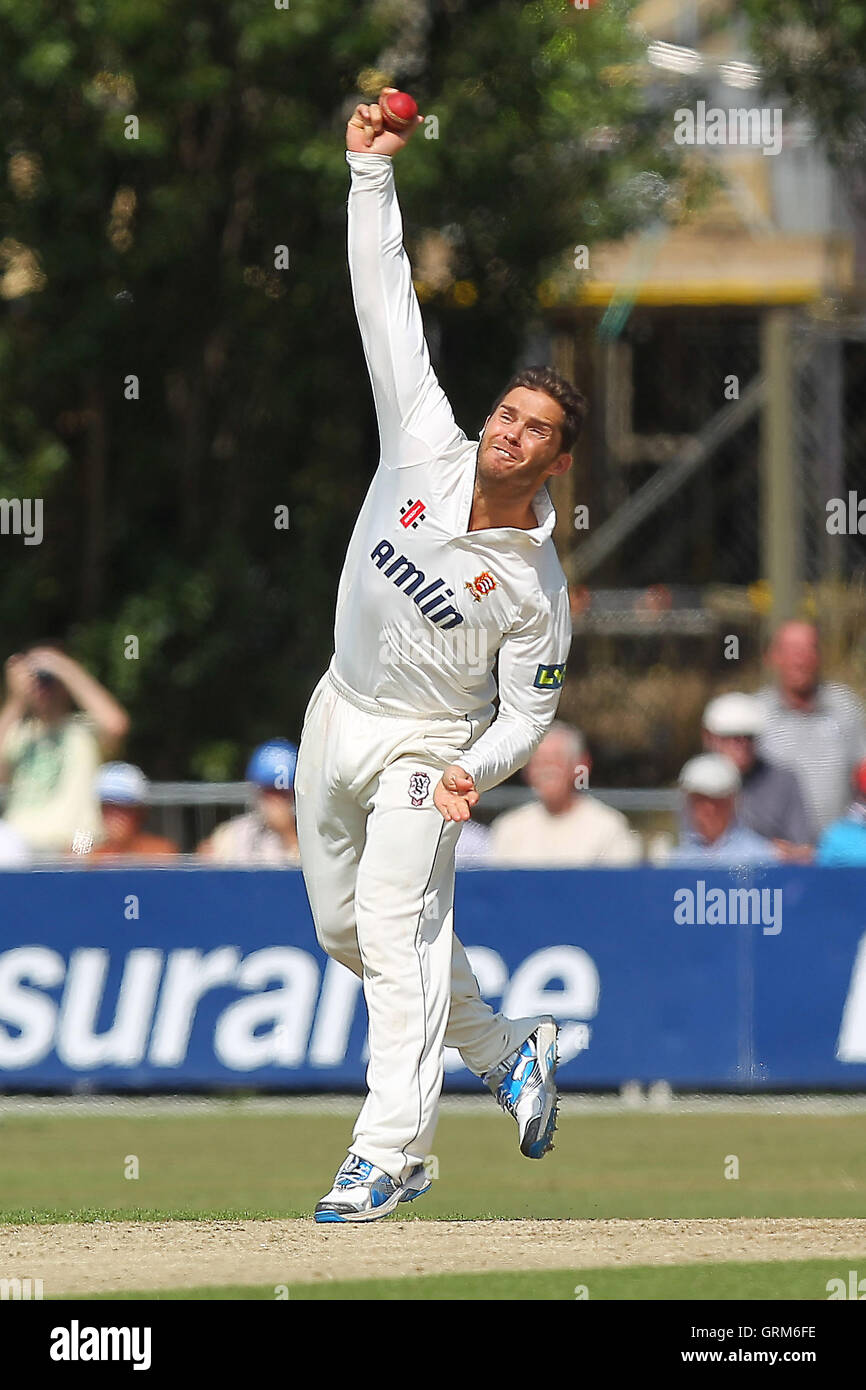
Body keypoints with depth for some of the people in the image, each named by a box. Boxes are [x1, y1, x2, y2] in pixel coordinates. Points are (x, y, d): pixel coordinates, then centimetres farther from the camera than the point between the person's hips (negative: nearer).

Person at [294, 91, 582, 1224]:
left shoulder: (538, 587, -16)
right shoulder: (426, 444, -9)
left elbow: (529, 710, -8)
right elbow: (387, 304, -10)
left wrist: (476, 771, -27)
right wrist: (372, 171, -14)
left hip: (426, 743, -6)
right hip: (339, 714, 6)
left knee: (396, 929, -20)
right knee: (345, 931, 15)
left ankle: (388, 1154, -25)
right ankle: (505, 1049, 34)